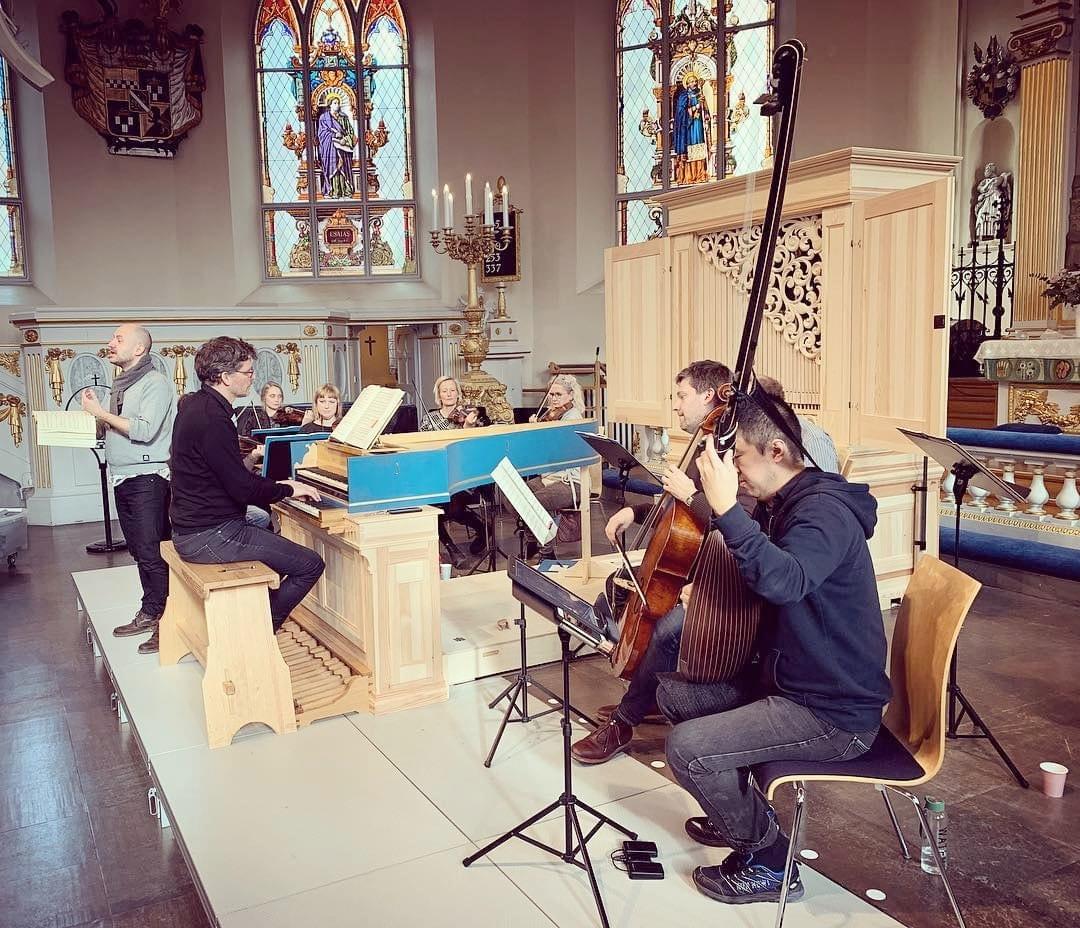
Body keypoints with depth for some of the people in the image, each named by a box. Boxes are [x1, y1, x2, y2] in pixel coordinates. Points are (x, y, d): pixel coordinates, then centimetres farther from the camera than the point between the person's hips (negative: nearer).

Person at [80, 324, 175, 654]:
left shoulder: (155, 383, -9)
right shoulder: (122, 384, 17)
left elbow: (144, 431, -20)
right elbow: (116, 429, 19)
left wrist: (100, 413, -14)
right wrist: (94, 416, 1)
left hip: (147, 479, -9)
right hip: (123, 478, 9)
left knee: (152, 553, -8)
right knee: (139, 551, 13)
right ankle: (149, 614, 21)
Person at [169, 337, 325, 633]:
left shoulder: (195, 404, 10)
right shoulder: (212, 420, -22)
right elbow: (243, 488, -22)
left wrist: (275, 486, 12)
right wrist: (288, 489, -6)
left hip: (190, 526, 11)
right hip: (210, 537, -11)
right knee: (311, 565, -10)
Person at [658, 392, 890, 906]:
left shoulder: (824, 508, -22)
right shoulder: (778, 505, 6)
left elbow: (783, 582, -42)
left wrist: (728, 508, -42)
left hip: (835, 713, -10)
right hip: (784, 679, 10)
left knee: (687, 748, -20)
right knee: (674, 692, 11)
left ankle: (769, 861, 5)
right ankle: (743, 813, 27)